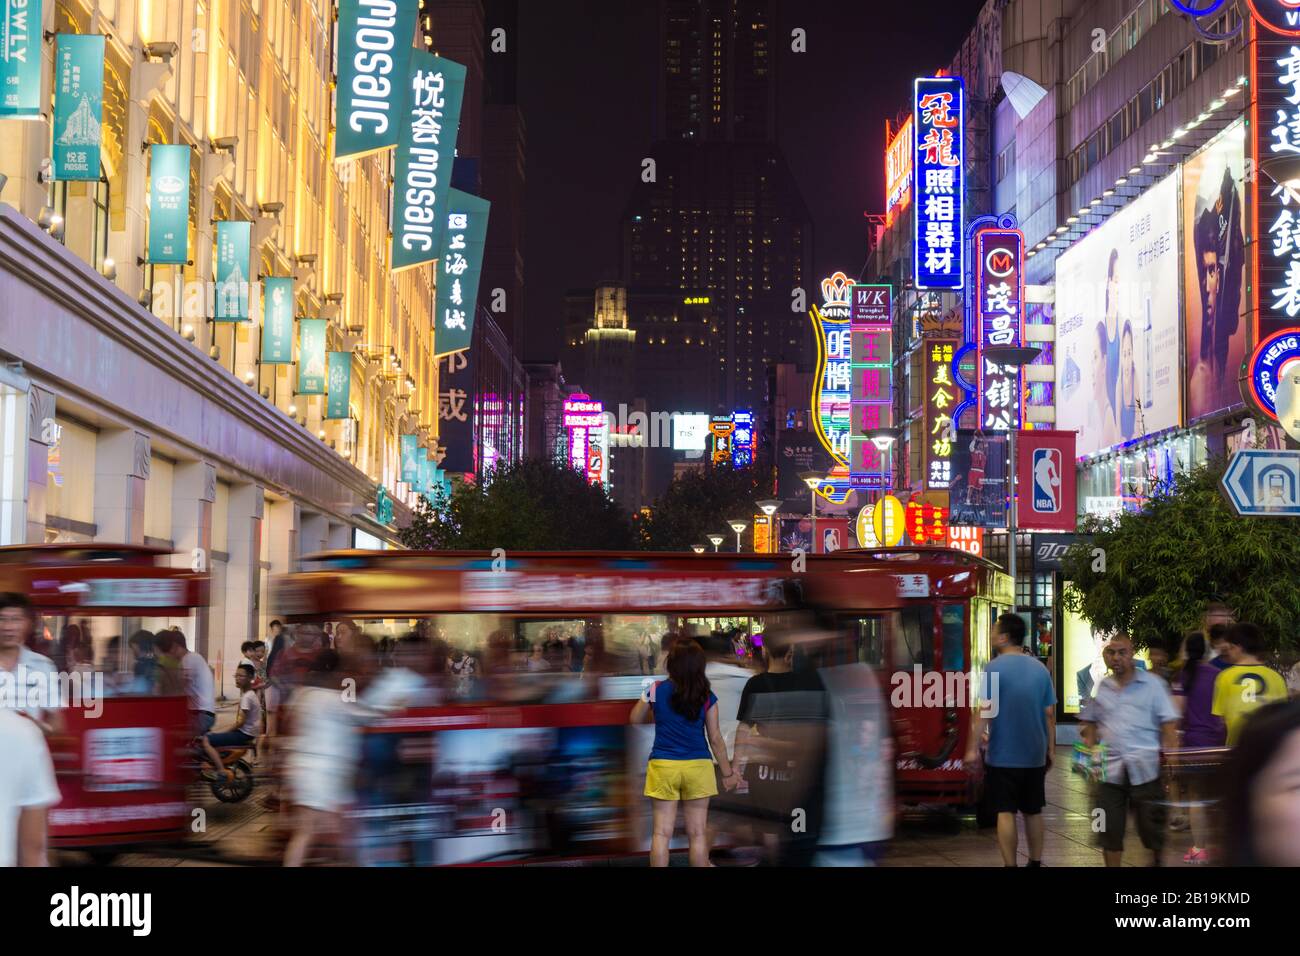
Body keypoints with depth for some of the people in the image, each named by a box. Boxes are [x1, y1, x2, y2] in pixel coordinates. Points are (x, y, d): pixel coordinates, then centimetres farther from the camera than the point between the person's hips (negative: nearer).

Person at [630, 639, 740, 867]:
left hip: (664, 765, 0)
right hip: (698, 766, 0)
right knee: (698, 833, 8)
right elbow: (715, 738, -1)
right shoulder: (707, 696, -4)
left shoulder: (657, 690, -4)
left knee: (662, 832, 4)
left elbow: (635, 719, 11)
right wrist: (727, 772, 9)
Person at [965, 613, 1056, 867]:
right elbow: (1049, 714, 6)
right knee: (1033, 811, 16)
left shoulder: (994, 668, -11)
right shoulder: (1040, 668, 5)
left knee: (1005, 813, -2)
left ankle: (1010, 864, -5)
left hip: (1003, 757, -5)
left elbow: (984, 711, -18)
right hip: (1035, 756, 5)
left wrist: (973, 748, -16)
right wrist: (1050, 749, 14)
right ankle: (1035, 862, 23)